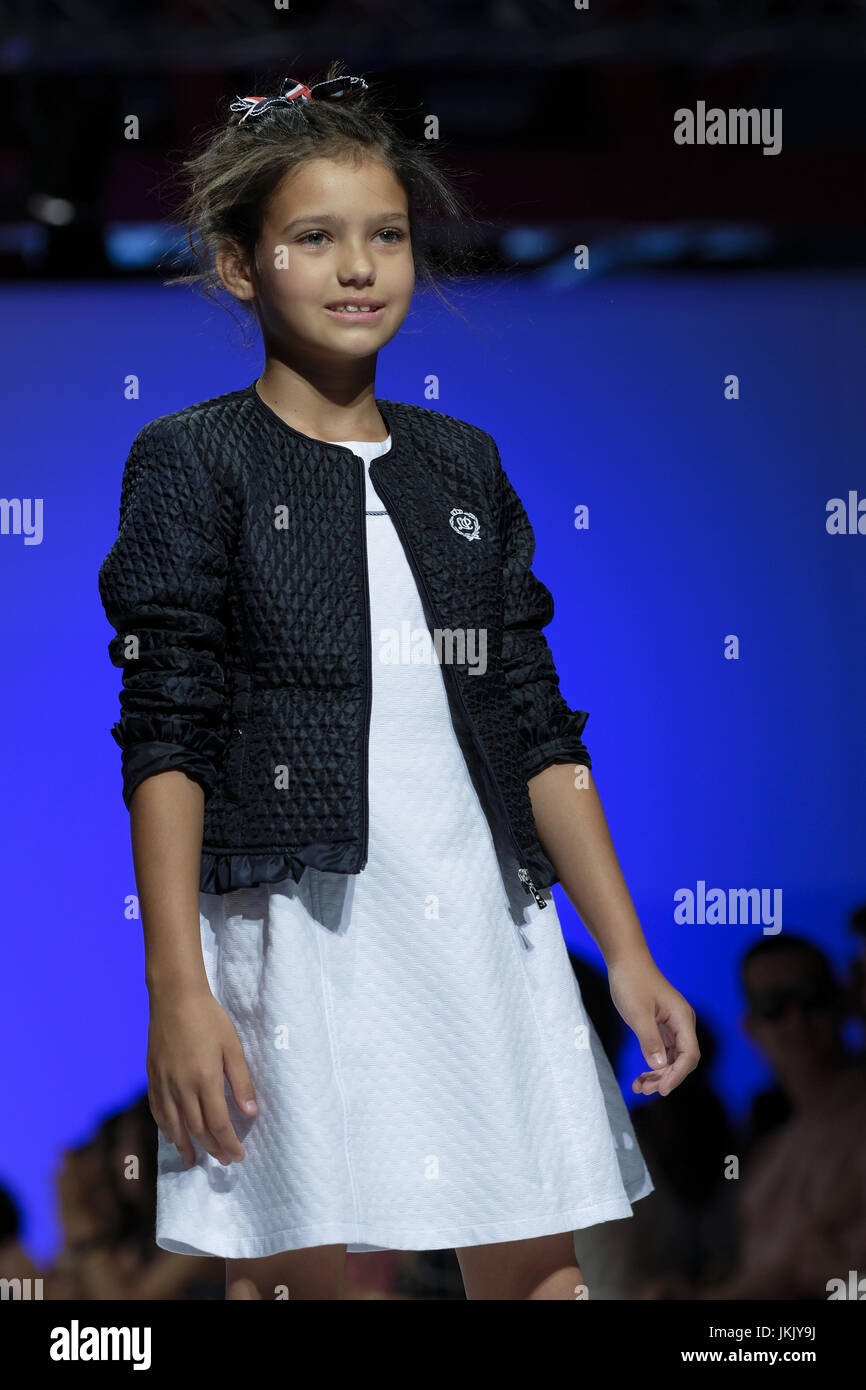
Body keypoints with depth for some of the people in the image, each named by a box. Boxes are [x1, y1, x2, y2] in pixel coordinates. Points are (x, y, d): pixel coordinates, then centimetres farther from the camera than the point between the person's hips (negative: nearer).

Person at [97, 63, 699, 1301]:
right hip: (296, 932, -4)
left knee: (537, 1271, 3)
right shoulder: (194, 462, 1)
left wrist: (627, 954, 10)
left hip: (486, 930, 5)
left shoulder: (463, 466, 15)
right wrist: (178, 991, -12)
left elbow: (539, 731, 15)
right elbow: (165, 743, -5)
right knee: (298, 1269, -3)